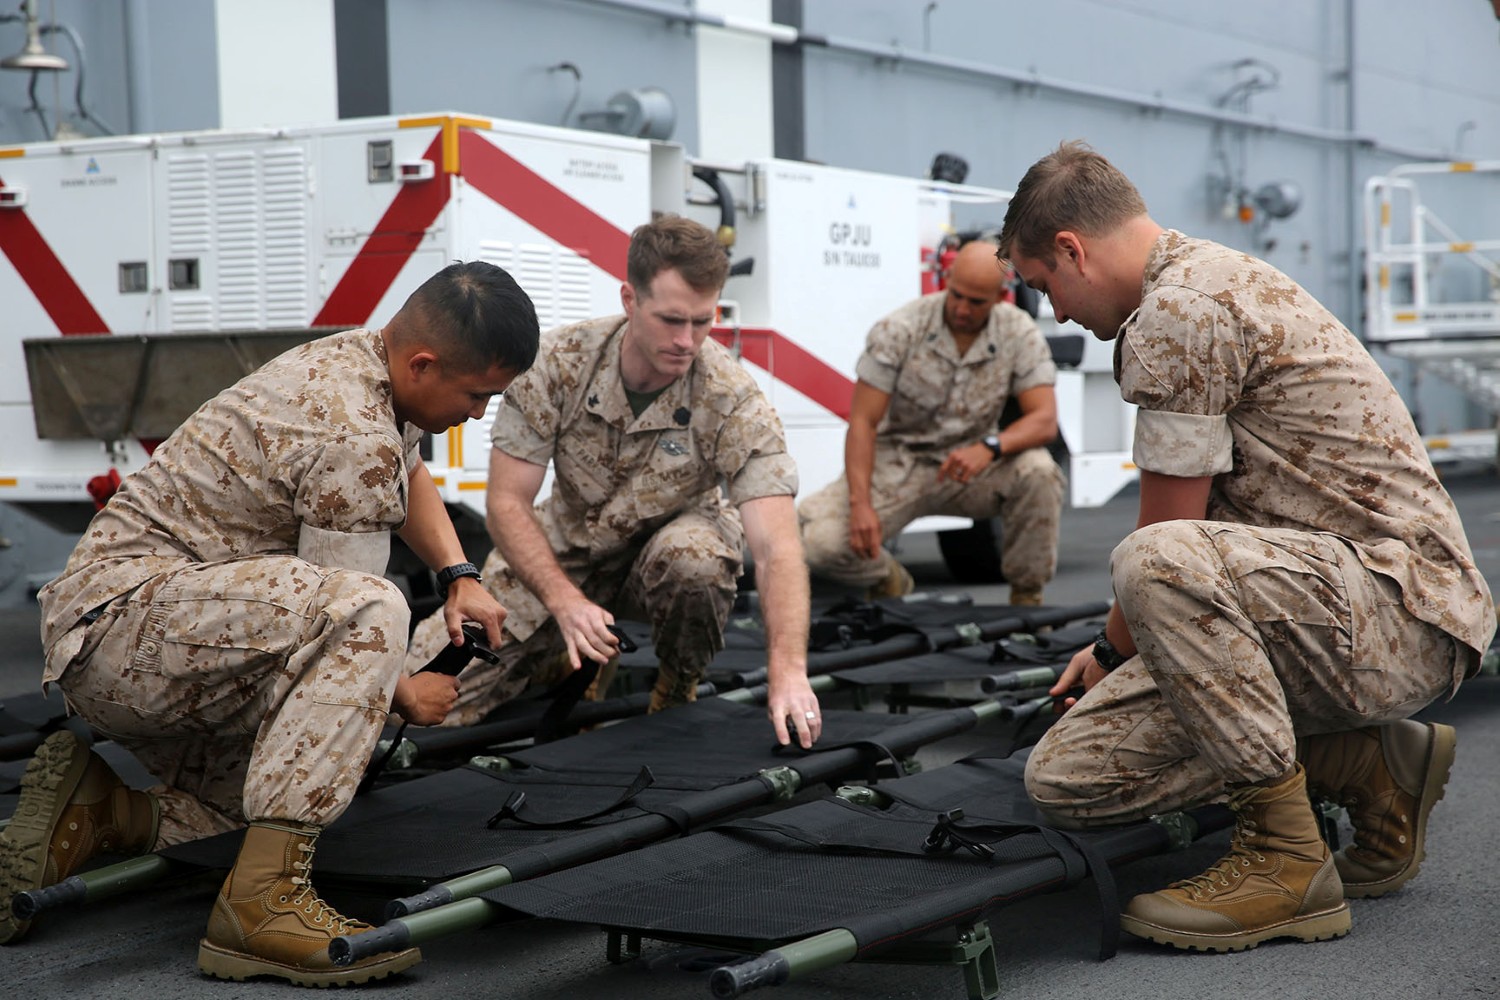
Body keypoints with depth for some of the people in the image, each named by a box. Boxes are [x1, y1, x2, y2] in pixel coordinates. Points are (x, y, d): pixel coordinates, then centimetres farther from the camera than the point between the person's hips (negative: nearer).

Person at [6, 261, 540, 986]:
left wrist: (460, 577, 18)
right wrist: (402, 693, 2)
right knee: (367, 611, -34)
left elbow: (410, 473, 31)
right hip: (121, 620, -11)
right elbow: (349, 619, -17)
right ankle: (263, 899, -33)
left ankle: (90, 812, 10)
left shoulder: (349, 356, 10)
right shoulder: (353, 437, -22)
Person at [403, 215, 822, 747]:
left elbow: (777, 547, -34)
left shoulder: (734, 401, -27)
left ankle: (676, 694, -7)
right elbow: (506, 501, -19)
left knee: (696, 558, -39)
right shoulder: (557, 362, -23)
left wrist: (789, 671, -49)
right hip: (562, 550, 1)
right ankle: (572, 660, 18)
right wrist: (564, 600, -35)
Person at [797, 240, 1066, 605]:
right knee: (819, 540, -25)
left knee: (1038, 472, -31)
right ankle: (888, 581, 12)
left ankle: (1026, 596, -8)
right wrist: (861, 503, -29)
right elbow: (863, 421, -16)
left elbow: (1044, 421, -16)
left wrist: (989, 448, -38)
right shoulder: (899, 330, -15)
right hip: (897, 464, -1)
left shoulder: (1020, 334, -10)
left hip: (969, 465, 1)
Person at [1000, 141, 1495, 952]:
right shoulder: (1210, 278, 18)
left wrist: (1115, 651, 8)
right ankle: (1370, 765, 10)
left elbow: (1170, 534, -12)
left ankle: (1286, 860, -20)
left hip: (1401, 604, -10)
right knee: (1068, 774, -2)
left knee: (1156, 563, -37)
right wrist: (1113, 651, 32)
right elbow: (1198, 521, 27)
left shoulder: (1176, 311, -15)